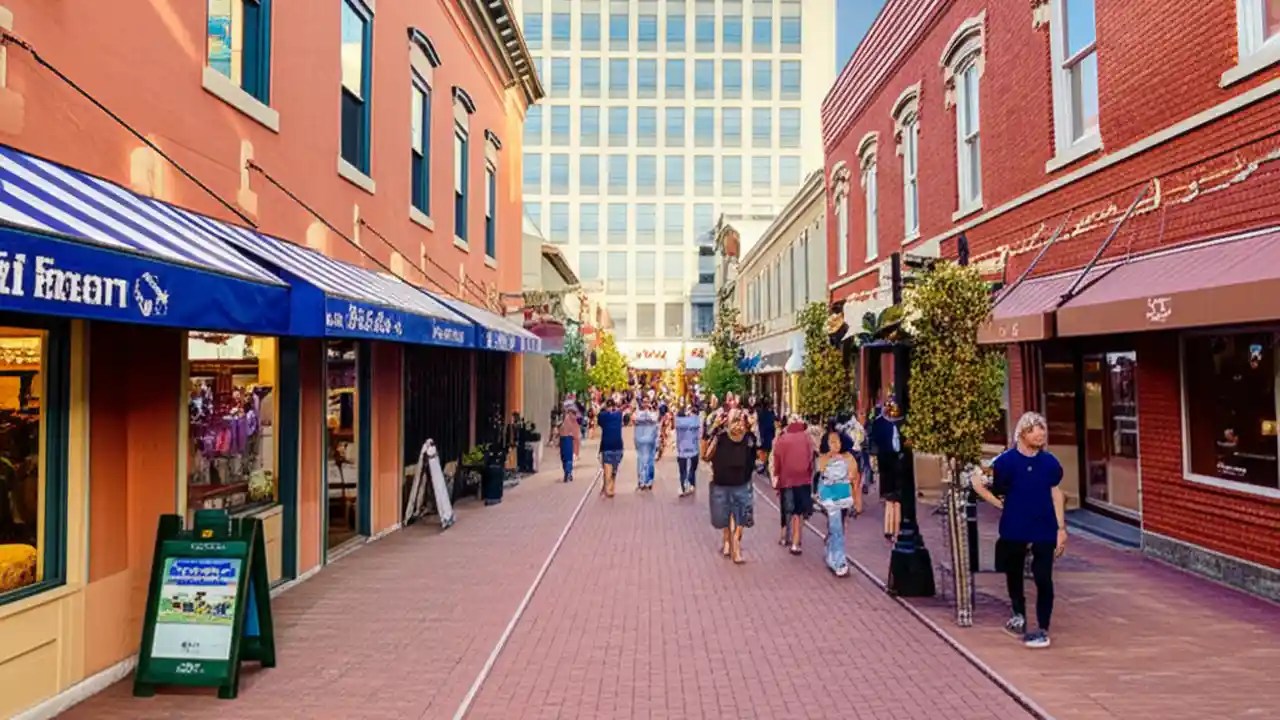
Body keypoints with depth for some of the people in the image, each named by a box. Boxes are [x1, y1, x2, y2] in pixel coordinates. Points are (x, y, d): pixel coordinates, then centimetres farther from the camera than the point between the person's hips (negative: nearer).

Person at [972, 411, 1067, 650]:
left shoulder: (1049, 462, -1)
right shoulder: (1007, 460, -10)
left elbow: (1056, 494, 7)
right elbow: (978, 484, -4)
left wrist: (1061, 527, 5)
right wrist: (1001, 504, -5)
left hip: (1044, 528, 1)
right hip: (1014, 528, -1)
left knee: (1043, 579, -2)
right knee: (1014, 574, 14)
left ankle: (1043, 630, 6)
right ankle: (1019, 616, 37)